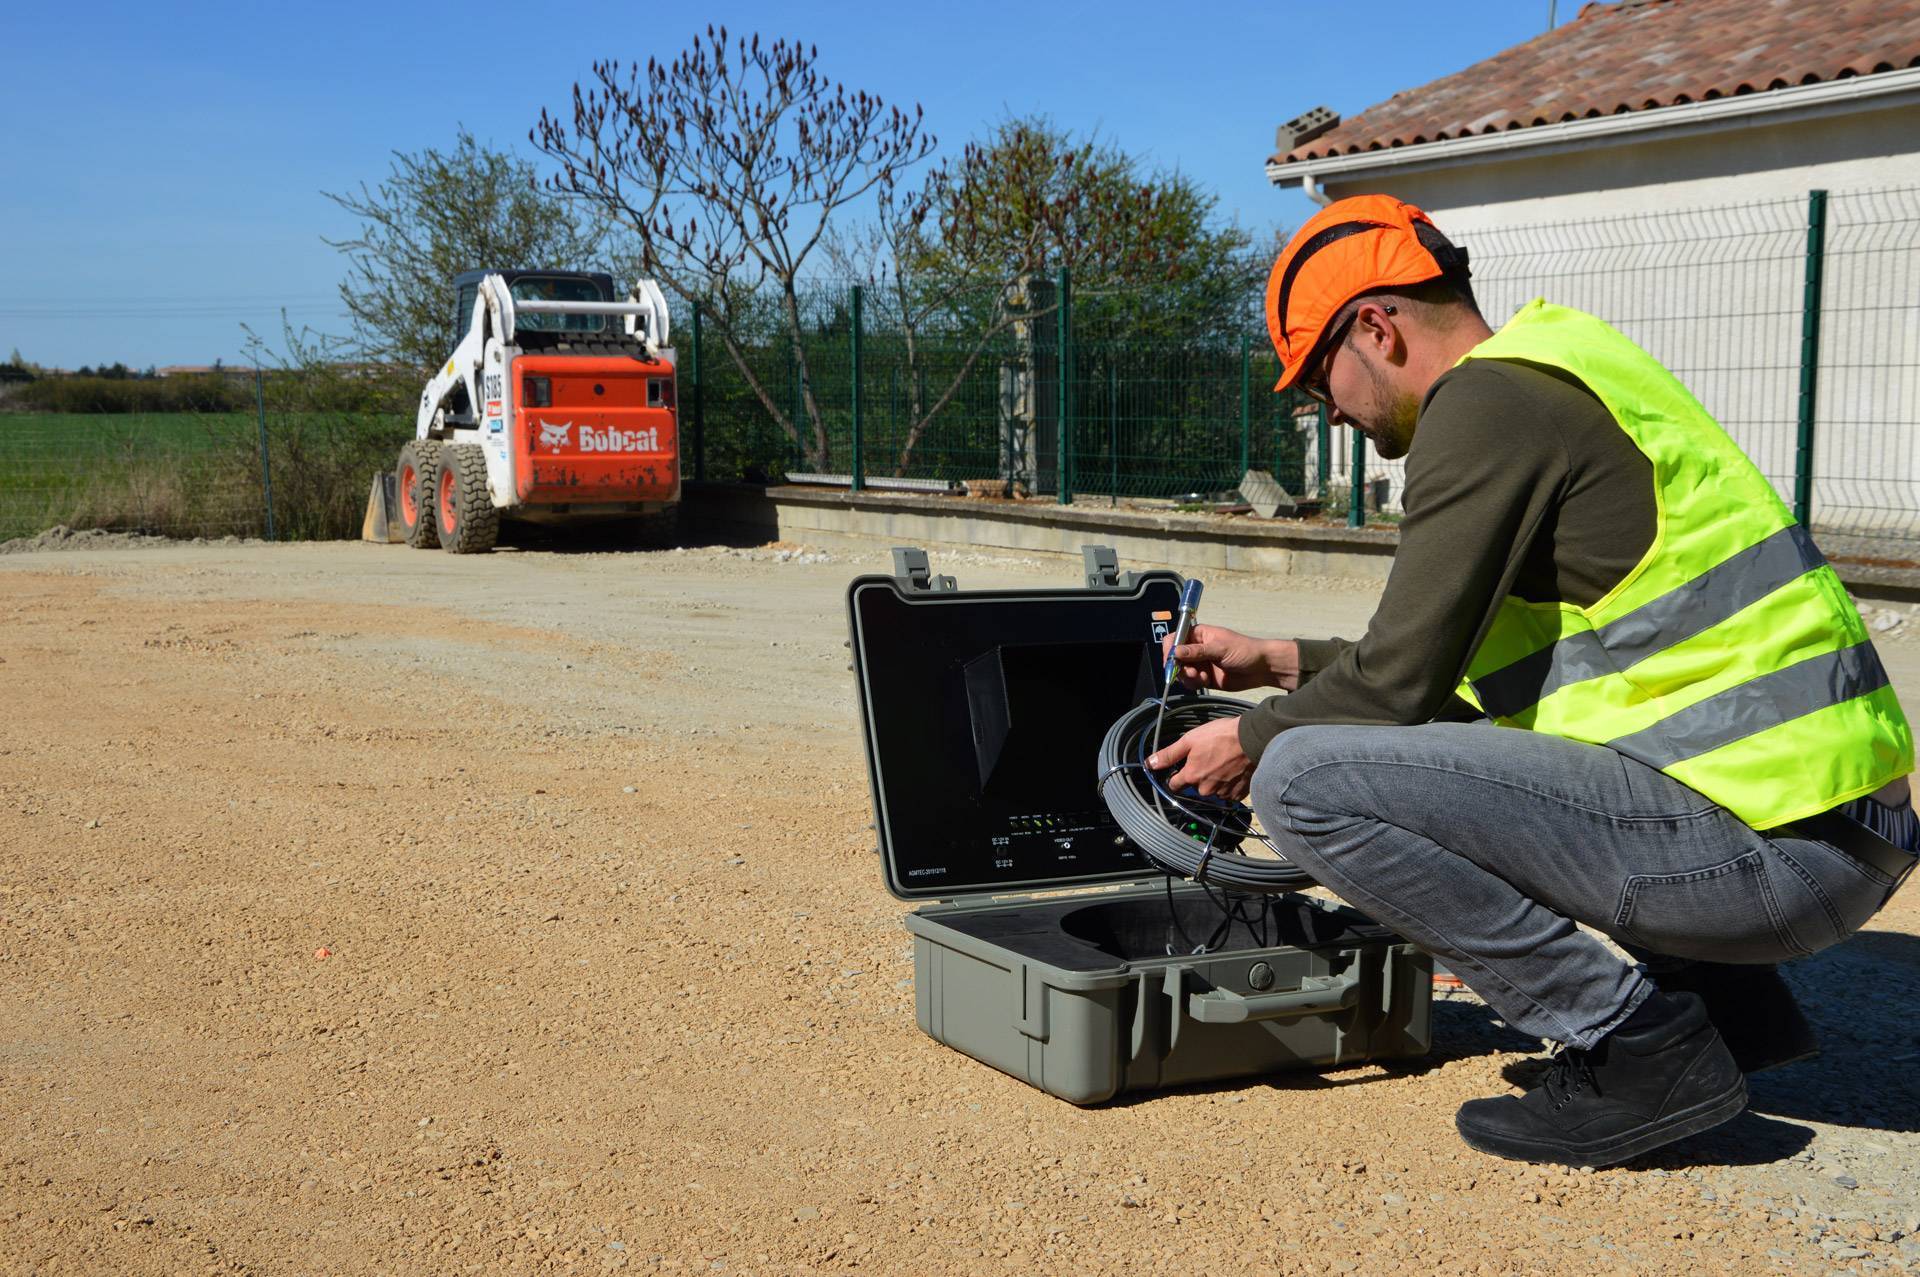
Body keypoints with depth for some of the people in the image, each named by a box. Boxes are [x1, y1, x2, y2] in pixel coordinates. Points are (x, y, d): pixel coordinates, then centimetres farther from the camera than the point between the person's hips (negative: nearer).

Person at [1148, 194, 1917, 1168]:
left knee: (1303, 779, -13)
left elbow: (1402, 684, -11)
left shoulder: (1485, 402, -9)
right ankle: (1736, 1005, 21)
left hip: (1759, 844, -10)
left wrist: (1252, 743, 7)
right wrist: (1282, 662, 30)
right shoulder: (1555, 376, 21)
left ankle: (1641, 1049, -5)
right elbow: (1448, 664, 28)